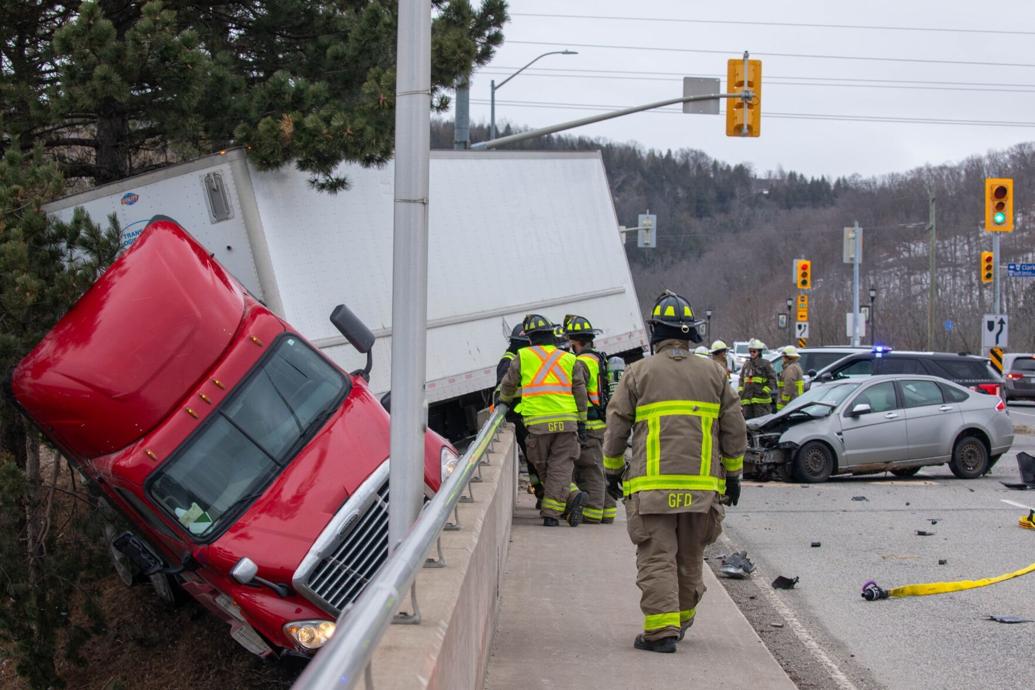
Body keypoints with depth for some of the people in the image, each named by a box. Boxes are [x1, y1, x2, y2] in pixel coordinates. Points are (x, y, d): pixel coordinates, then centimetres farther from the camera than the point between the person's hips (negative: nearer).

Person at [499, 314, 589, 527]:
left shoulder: (522, 357, 8)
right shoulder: (569, 359, 14)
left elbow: (508, 385, 16)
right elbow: (580, 391, 12)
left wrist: (504, 401, 37)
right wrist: (581, 421, 16)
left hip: (537, 421, -2)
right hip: (567, 421, 2)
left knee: (542, 467, 9)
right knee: (561, 467, 2)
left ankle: (571, 496, -5)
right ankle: (551, 513, -8)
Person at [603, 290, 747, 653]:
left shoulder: (638, 372, 1)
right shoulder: (712, 374, 9)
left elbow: (616, 427, 3)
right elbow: (734, 429, 10)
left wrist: (613, 470, 16)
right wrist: (733, 474, 19)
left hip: (652, 484, -3)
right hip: (702, 484, 3)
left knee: (656, 558, -3)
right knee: (690, 558, 16)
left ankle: (661, 630, -11)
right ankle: (682, 620, 28)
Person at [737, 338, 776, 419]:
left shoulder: (765, 363, 0)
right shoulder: (746, 364, 17)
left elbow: (772, 379, -2)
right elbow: (741, 379, 25)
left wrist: (765, 391, -10)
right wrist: (740, 390, 11)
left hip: (761, 400, -6)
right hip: (747, 400, 6)